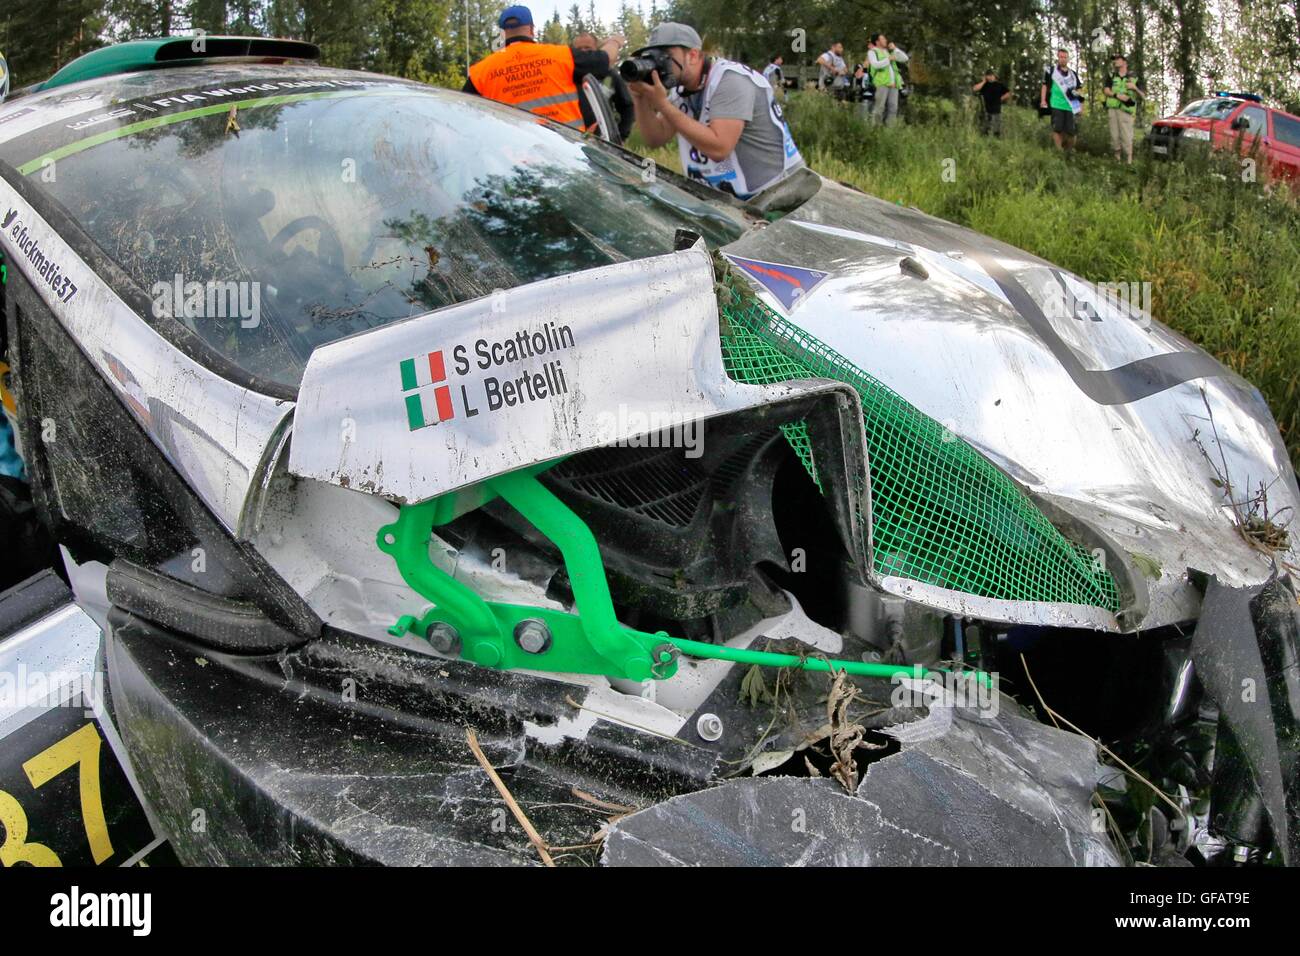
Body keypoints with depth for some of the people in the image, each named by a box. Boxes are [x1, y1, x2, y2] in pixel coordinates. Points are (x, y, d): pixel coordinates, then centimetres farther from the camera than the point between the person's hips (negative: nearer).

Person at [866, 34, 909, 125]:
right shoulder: (872, 52, 7)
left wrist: (895, 49, 11)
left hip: (893, 84, 6)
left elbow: (905, 58, 19)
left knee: (893, 107, 0)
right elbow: (876, 64, -12)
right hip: (882, 83, -6)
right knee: (879, 107, -11)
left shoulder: (889, 52, 25)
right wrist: (888, 59, -8)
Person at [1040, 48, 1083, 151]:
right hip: (1056, 106, -3)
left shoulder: (1073, 74, 15)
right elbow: (1045, 86, 7)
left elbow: (1079, 90, 17)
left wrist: (1081, 105, 9)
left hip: (1070, 106, 3)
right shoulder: (1051, 72, 5)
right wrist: (1043, 100, -5)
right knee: (1057, 129, -8)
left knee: (1071, 131, 0)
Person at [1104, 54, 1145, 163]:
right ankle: (1117, 158, 11)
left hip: (1126, 110, -2)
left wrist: (1135, 88, -14)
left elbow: (1142, 95, 6)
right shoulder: (1111, 77, 15)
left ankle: (1129, 161, -10)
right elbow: (1107, 91, 1)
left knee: (1126, 136, -10)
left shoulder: (1133, 79, 11)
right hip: (1112, 109, 2)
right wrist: (1117, 95, -16)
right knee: (1114, 135, 0)